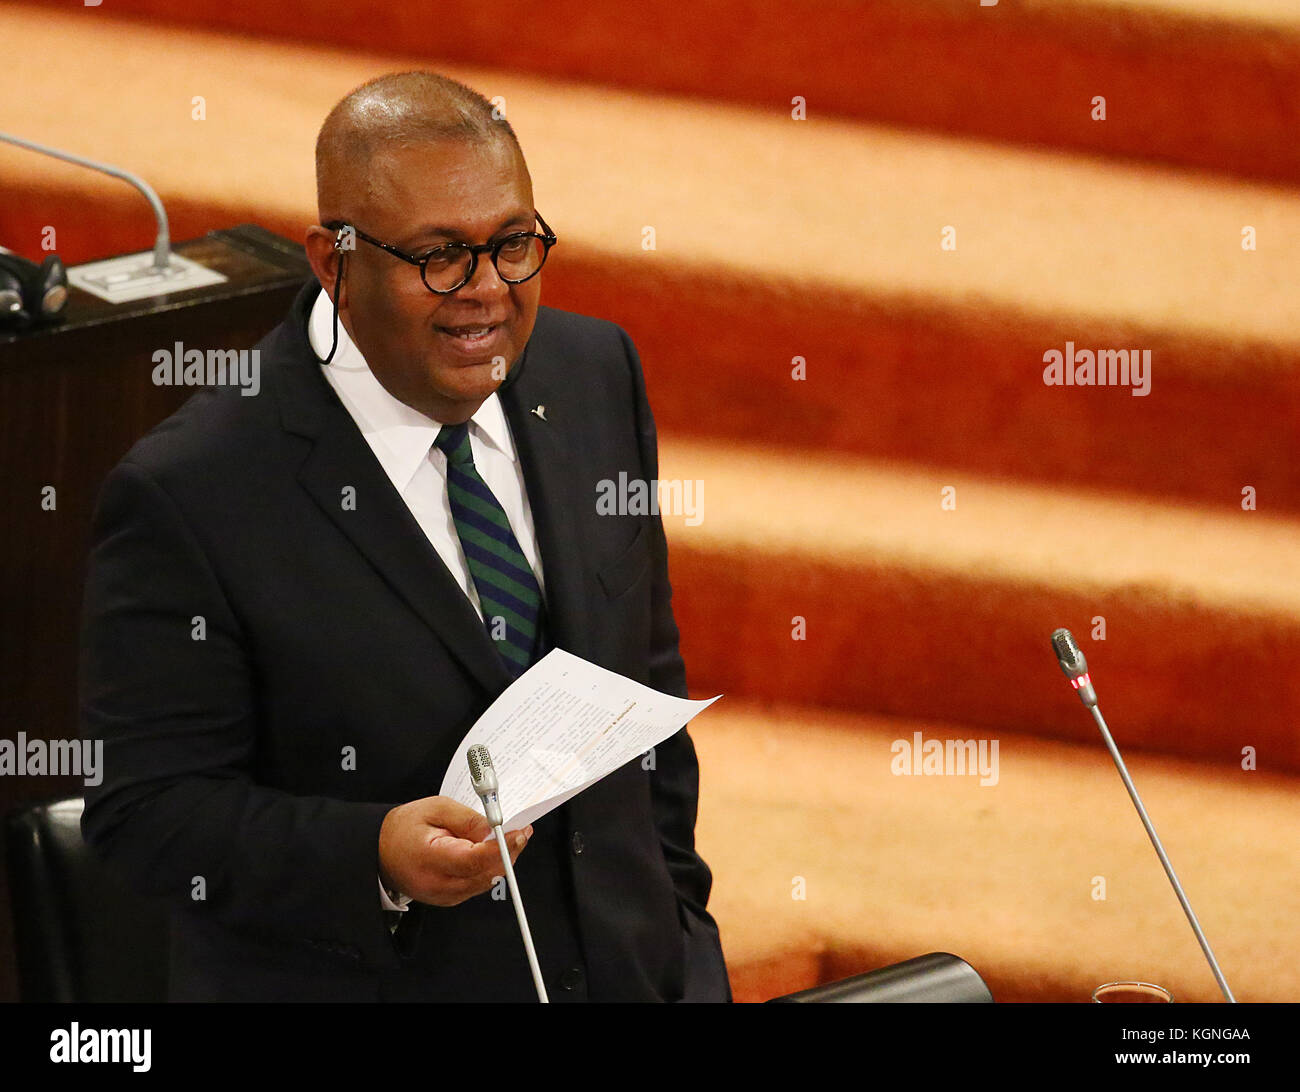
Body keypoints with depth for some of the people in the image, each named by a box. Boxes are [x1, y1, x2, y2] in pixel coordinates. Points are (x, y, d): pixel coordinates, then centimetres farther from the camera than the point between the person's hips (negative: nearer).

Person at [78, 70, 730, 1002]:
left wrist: (674, 907, 12)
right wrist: (374, 857, -29)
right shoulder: (189, 495, -18)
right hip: (346, 982, -3)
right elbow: (146, 805, -16)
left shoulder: (596, 372, 1)